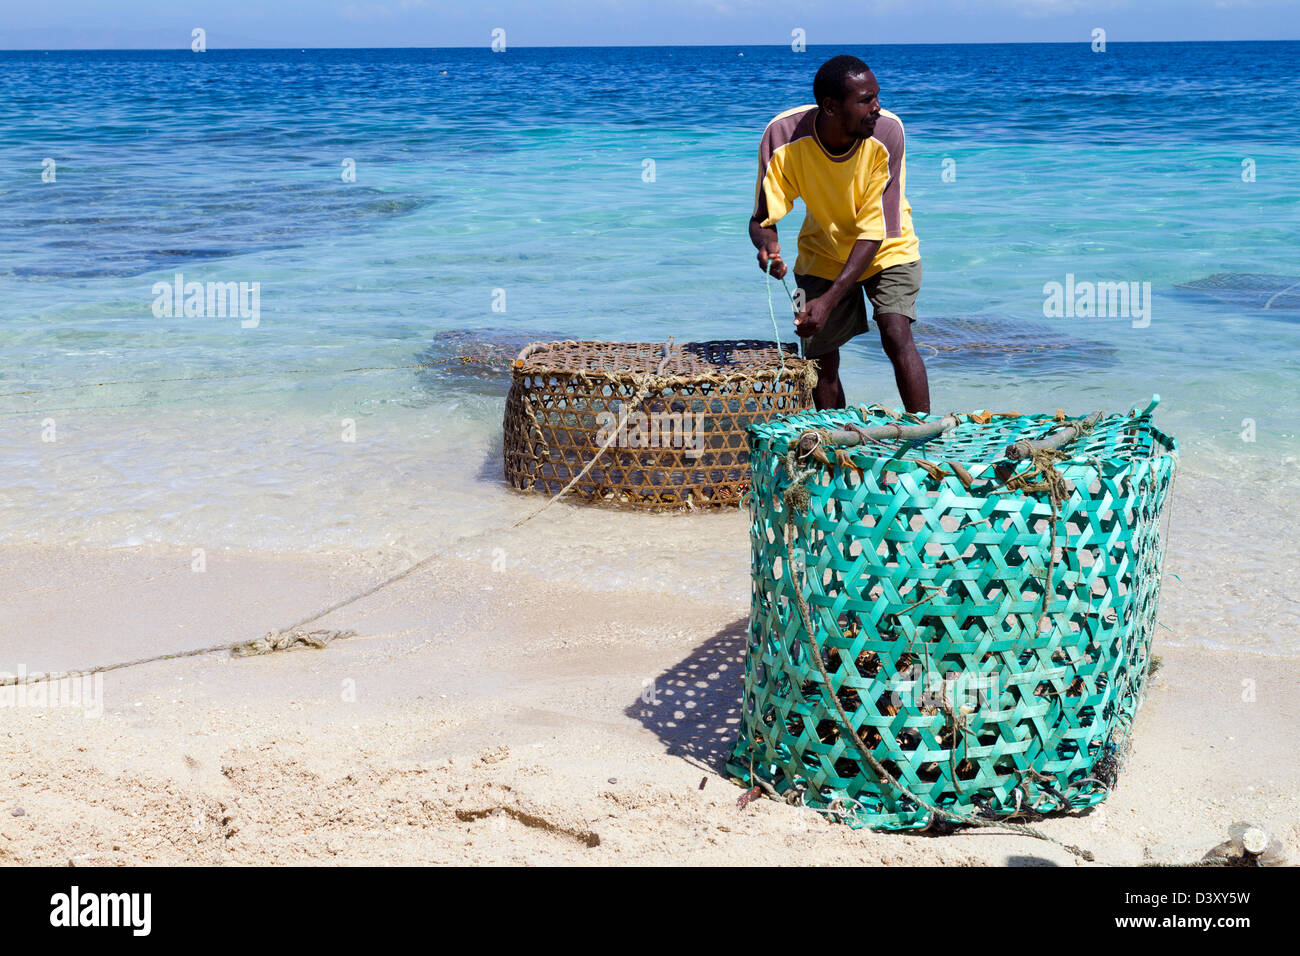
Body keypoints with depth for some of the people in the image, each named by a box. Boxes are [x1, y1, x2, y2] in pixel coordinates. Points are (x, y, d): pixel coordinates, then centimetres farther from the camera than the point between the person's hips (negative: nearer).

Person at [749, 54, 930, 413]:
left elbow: (874, 231, -27)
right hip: (823, 250, 2)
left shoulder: (887, 132, -29)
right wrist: (767, 244, -44)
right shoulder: (783, 136, -27)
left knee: (897, 336, -20)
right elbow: (762, 218, -18)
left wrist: (829, 299, -34)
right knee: (820, 356, -1)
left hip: (886, 249, -2)